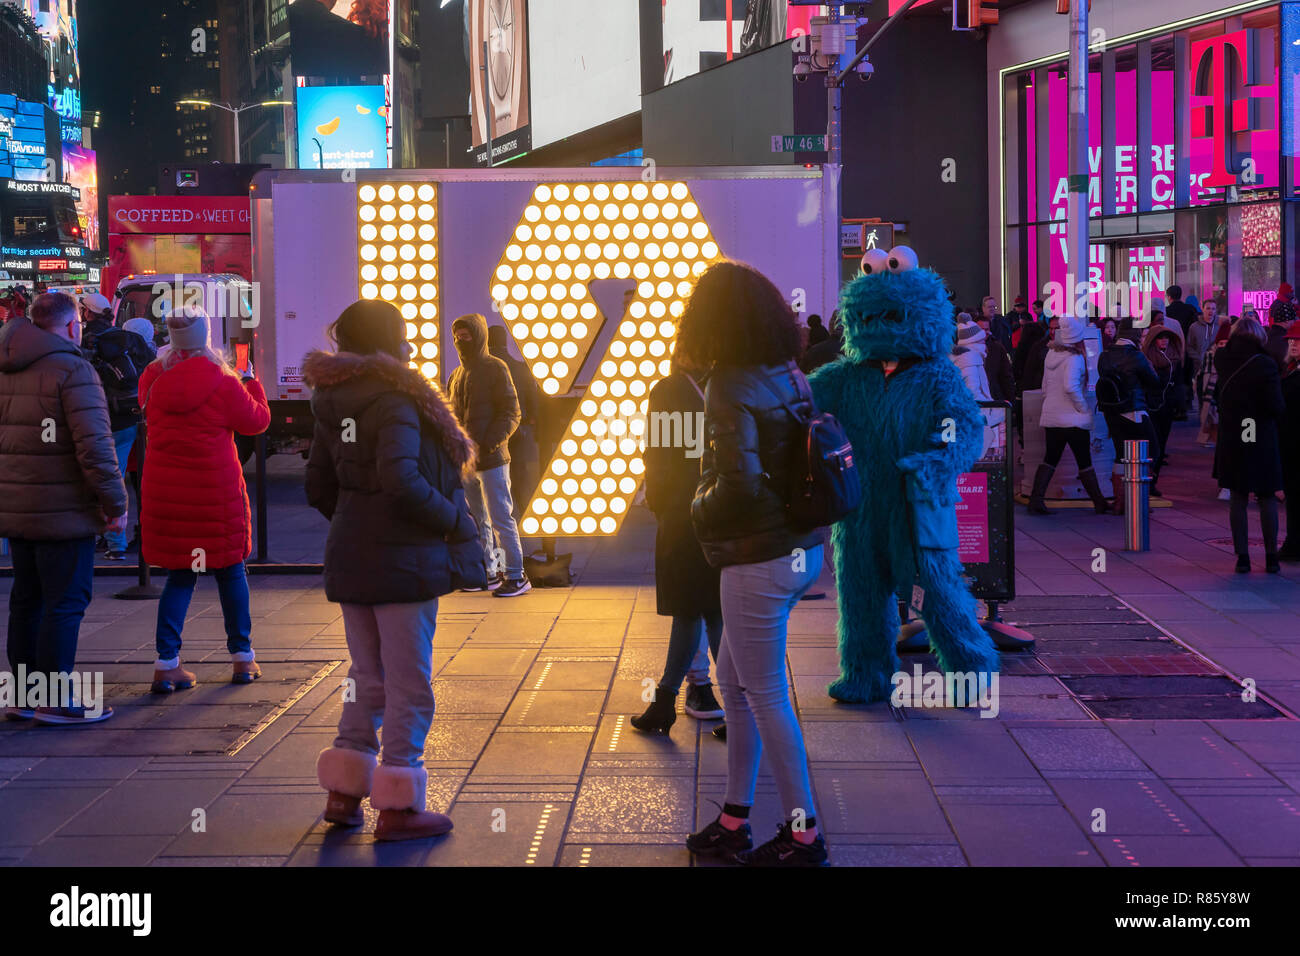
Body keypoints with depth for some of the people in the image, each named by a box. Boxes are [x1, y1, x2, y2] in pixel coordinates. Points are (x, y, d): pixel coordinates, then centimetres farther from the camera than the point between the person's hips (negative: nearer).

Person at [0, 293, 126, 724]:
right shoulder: (72, 370, -14)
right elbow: (94, 446, -20)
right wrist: (115, 503, -13)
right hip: (63, 511, -8)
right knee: (65, 603, -2)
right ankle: (54, 700, 1)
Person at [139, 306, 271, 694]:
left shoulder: (153, 380, 1)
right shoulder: (223, 382, -11)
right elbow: (257, 421, 1)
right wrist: (253, 383, 18)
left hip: (164, 487, 3)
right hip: (215, 488, -3)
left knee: (180, 574, 9)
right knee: (230, 570, 11)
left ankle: (166, 664, 1)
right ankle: (242, 657, 18)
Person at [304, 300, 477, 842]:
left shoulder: (333, 403, 9)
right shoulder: (397, 400, -15)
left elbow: (319, 489, 13)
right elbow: (401, 480, -27)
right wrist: (458, 525, -17)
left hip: (348, 558, 8)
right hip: (402, 560, -8)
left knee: (368, 677, 18)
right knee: (408, 684, 1)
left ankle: (343, 792, 21)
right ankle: (398, 808, 6)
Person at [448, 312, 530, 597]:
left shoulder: (495, 368, -6)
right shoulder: (458, 375, 15)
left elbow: (511, 413, -10)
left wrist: (488, 443, -20)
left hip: (491, 459, -7)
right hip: (465, 461, 7)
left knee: (501, 519, -5)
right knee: (477, 522, 13)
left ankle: (516, 576, 1)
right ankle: (489, 573, 22)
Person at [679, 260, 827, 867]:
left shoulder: (731, 386, -17)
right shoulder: (790, 375, 7)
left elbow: (739, 483, -25)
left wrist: (700, 509, -7)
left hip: (759, 560, -8)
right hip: (801, 549, 8)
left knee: (767, 697, 3)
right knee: (736, 682, 18)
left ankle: (803, 836, 13)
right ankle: (734, 822, 26)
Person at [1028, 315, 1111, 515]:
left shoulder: (1051, 354, 7)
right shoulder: (1075, 358, -14)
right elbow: (1070, 386, -25)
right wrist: (1083, 407, -13)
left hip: (1051, 416, 6)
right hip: (1074, 419, -6)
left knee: (1050, 458, 9)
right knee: (1084, 461, 2)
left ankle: (1035, 499, -1)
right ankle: (1099, 502, 11)